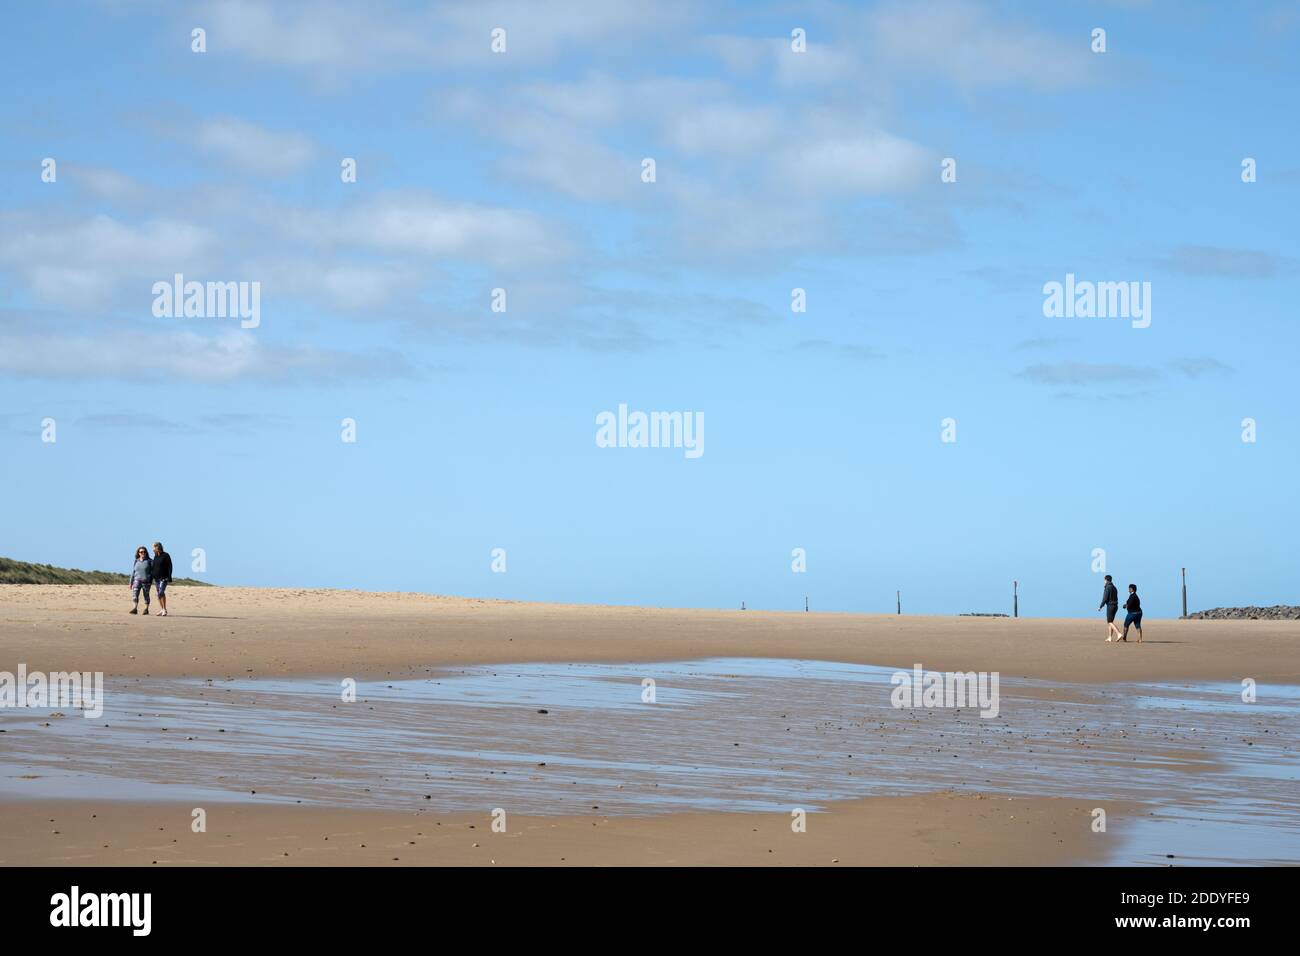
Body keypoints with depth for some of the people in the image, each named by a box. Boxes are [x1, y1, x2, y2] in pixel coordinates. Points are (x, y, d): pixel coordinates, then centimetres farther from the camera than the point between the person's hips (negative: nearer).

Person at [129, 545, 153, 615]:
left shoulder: (149, 561, 1)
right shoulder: (136, 561, 10)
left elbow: (152, 571, 1)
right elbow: (133, 572, 13)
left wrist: (151, 581, -8)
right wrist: (131, 582, 11)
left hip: (146, 581, -2)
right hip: (137, 580, 2)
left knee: (146, 595, 5)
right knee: (135, 594, -15)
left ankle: (146, 609, 18)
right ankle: (135, 609, -23)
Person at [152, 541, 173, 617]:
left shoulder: (166, 556, -7)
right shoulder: (155, 557, 12)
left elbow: (170, 567, -10)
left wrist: (170, 579, -17)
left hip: (164, 578, -7)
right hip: (156, 578, 7)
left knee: (161, 592, -20)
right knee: (159, 594, 6)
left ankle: (165, 609, -17)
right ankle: (162, 610, 11)